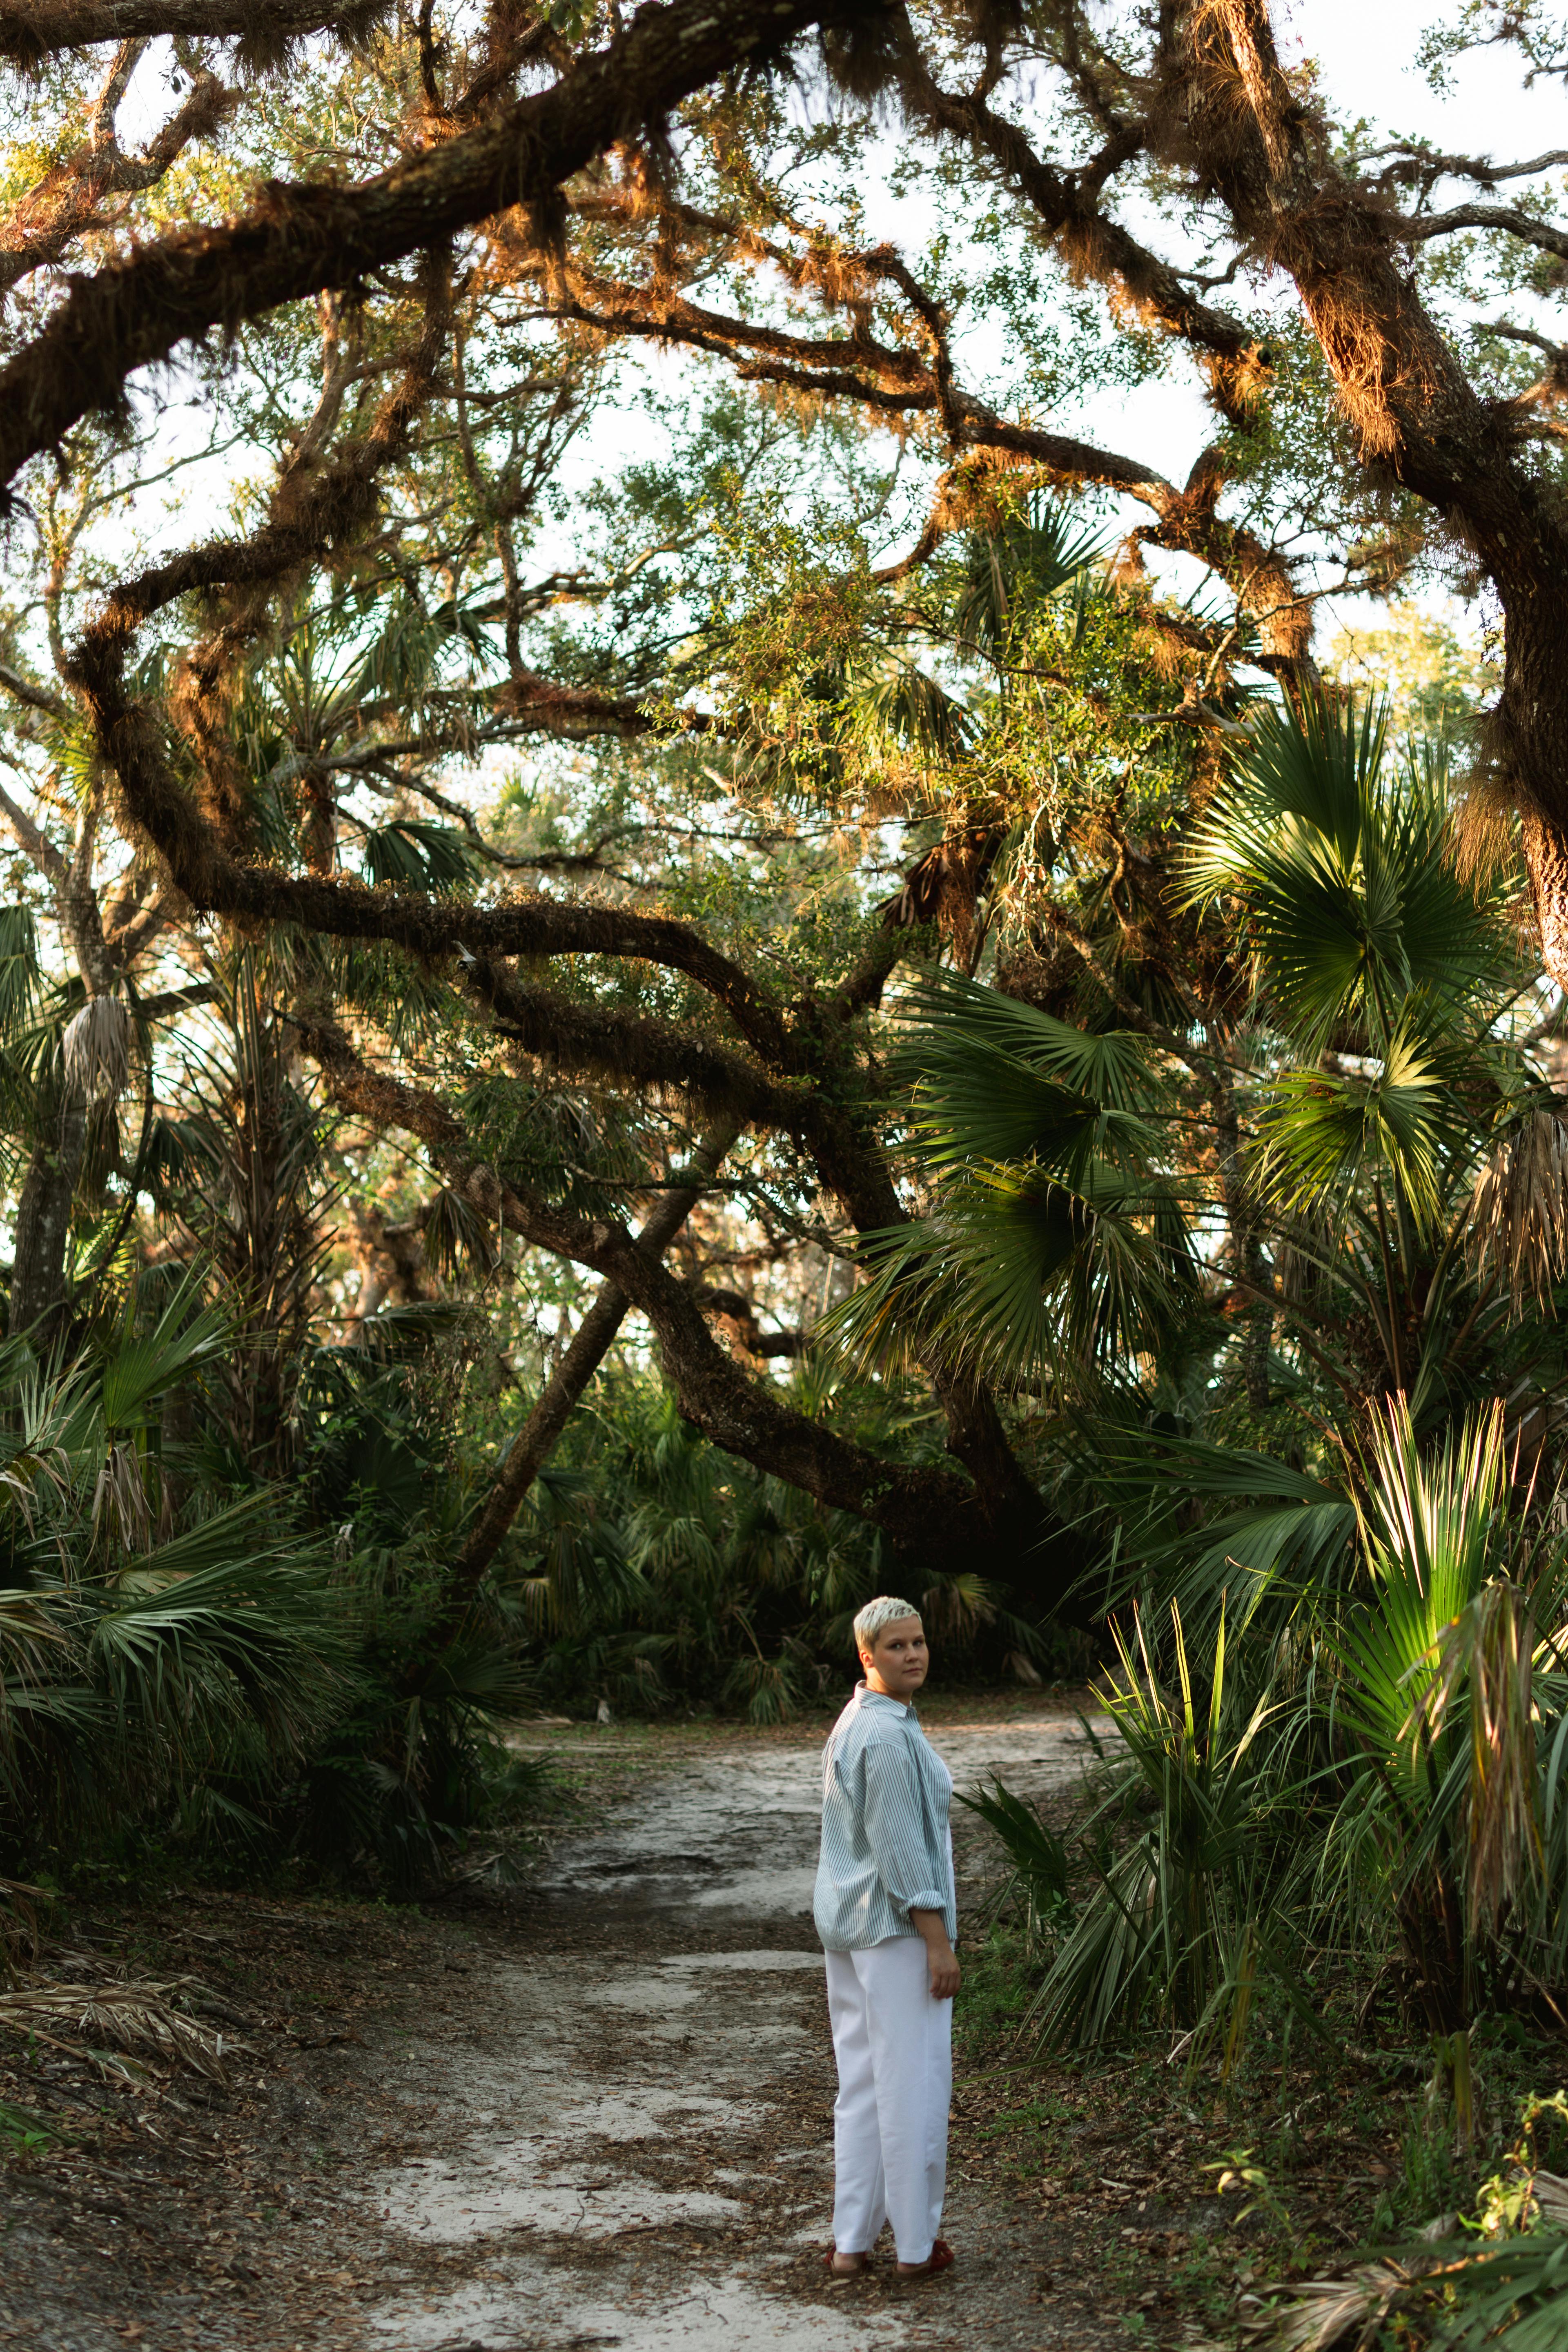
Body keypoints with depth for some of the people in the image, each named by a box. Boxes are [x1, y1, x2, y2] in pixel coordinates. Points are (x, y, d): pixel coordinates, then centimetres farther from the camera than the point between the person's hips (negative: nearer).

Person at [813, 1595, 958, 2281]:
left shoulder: (853, 1723, 11)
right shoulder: (888, 1736, -19)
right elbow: (900, 1846, -21)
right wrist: (938, 1942, -17)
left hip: (847, 1921, 10)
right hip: (896, 1927, -10)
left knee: (861, 2083, 12)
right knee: (913, 2083, 1)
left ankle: (851, 2243, 17)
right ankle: (916, 2244, 11)